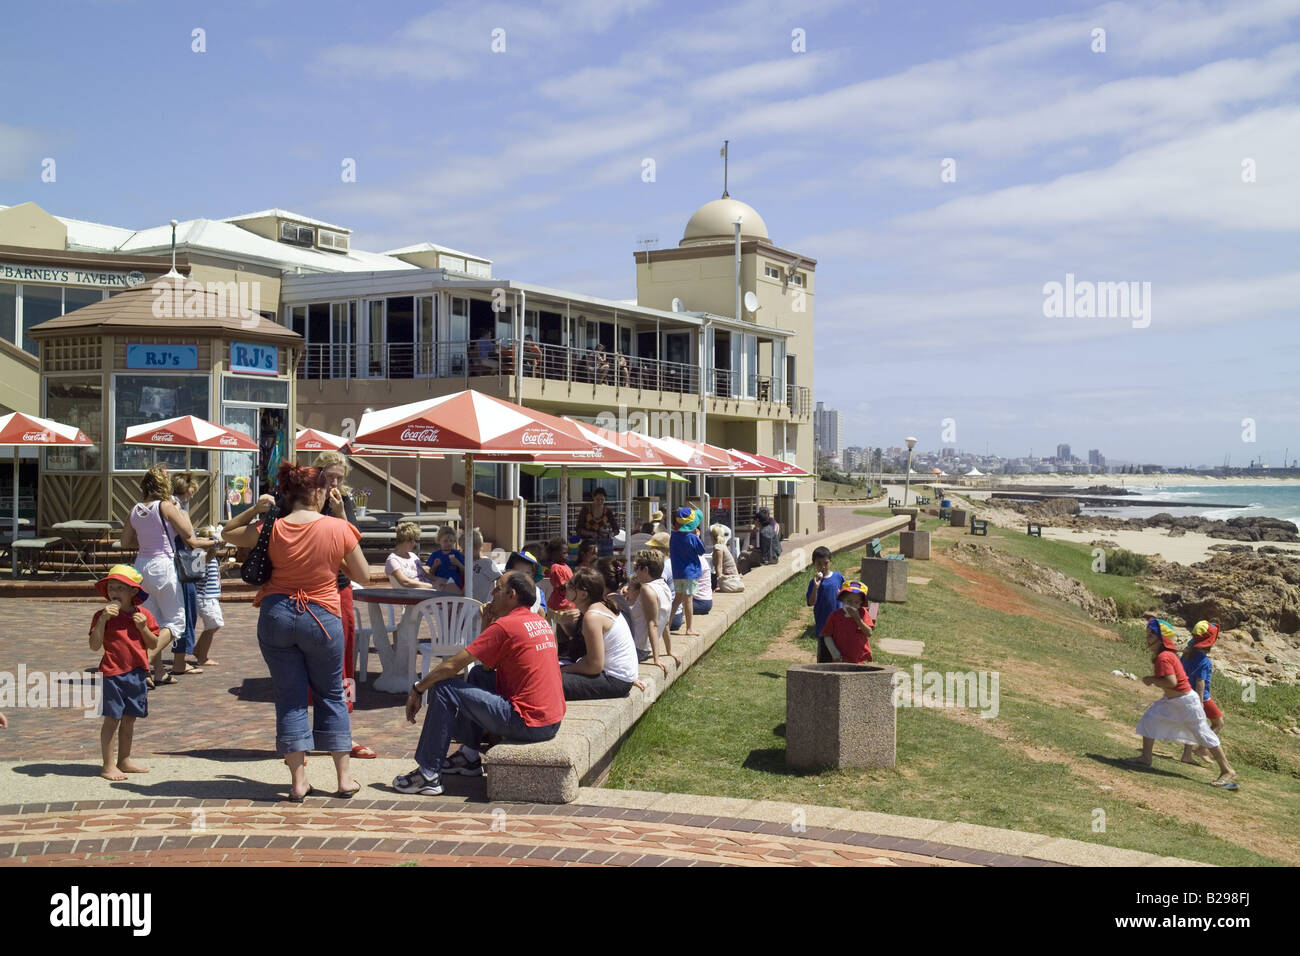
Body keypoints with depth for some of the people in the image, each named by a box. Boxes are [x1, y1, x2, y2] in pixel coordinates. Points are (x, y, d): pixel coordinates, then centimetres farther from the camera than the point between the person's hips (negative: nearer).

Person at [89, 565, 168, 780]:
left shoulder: (143, 615, 5)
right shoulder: (103, 615, -4)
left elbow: (154, 645, 6)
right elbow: (94, 645, -13)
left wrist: (143, 627, -10)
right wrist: (103, 619, -21)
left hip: (137, 673, 4)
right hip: (113, 673, -4)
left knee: (129, 719, 15)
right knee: (112, 719, -1)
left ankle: (124, 760, 27)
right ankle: (108, 765, 6)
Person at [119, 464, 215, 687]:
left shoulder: (135, 510, 5)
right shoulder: (166, 506, -11)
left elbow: (126, 543, 12)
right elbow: (188, 536, -6)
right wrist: (181, 511, 8)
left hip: (141, 566, 6)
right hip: (162, 566, -6)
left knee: (152, 621, 13)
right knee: (176, 620, 3)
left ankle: (159, 672, 16)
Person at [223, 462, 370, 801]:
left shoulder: (271, 529, -3)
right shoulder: (338, 528, -8)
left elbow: (229, 534, 15)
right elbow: (363, 575, 0)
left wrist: (255, 510, 17)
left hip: (276, 616, 1)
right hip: (322, 618, -1)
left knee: (289, 697, 8)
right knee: (331, 695, 13)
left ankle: (298, 780, 7)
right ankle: (344, 777, 16)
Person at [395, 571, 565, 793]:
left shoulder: (505, 625, -13)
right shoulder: (540, 622, 13)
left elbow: (452, 665, -9)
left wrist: (417, 689, 2)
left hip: (528, 723, -9)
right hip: (553, 719, 9)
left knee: (444, 689, -4)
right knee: (479, 675, 25)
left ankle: (428, 775, 0)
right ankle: (469, 756, 27)